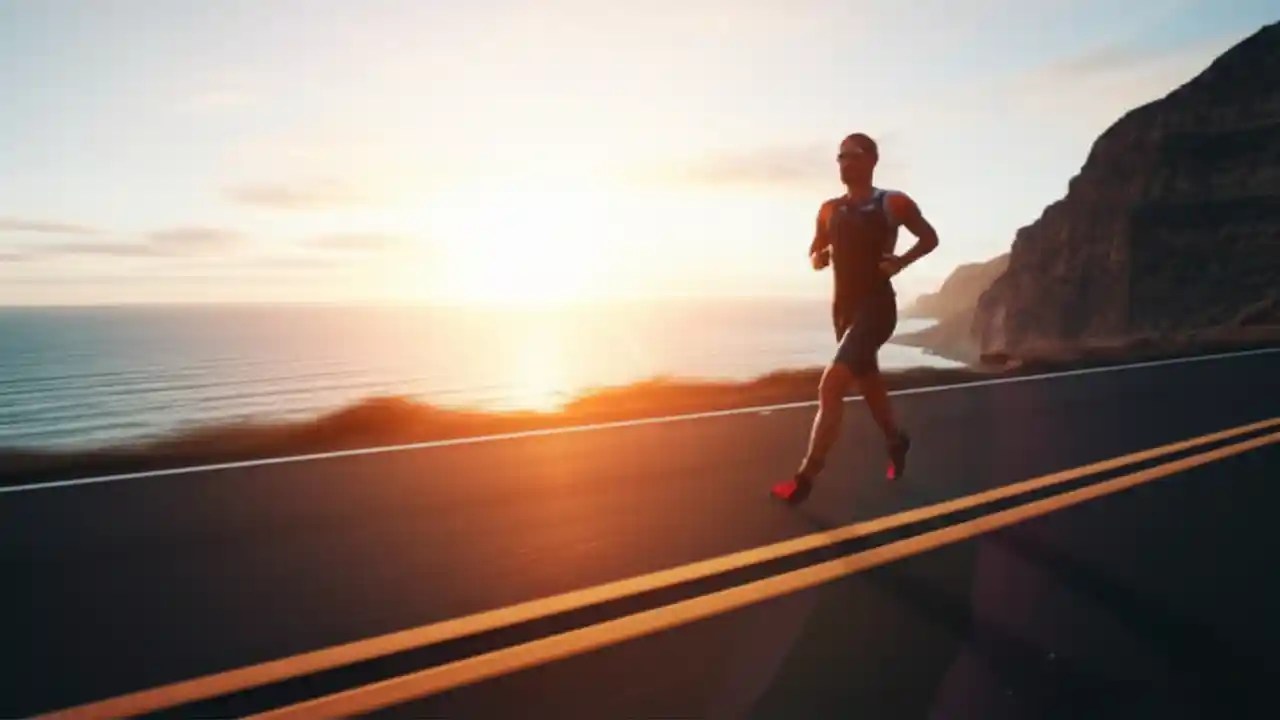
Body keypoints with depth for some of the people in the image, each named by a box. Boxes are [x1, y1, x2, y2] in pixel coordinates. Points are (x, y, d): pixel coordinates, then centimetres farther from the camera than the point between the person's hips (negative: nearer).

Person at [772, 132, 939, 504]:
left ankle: (806, 477, -16)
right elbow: (815, 252, 19)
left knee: (831, 386, -19)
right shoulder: (829, 210, 8)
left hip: (876, 305, -6)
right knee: (867, 380, 21)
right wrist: (817, 259, -5)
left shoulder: (893, 203, -4)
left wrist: (901, 261, -11)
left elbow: (930, 238, 7)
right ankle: (896, 440, 48)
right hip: (843, 306, 6)